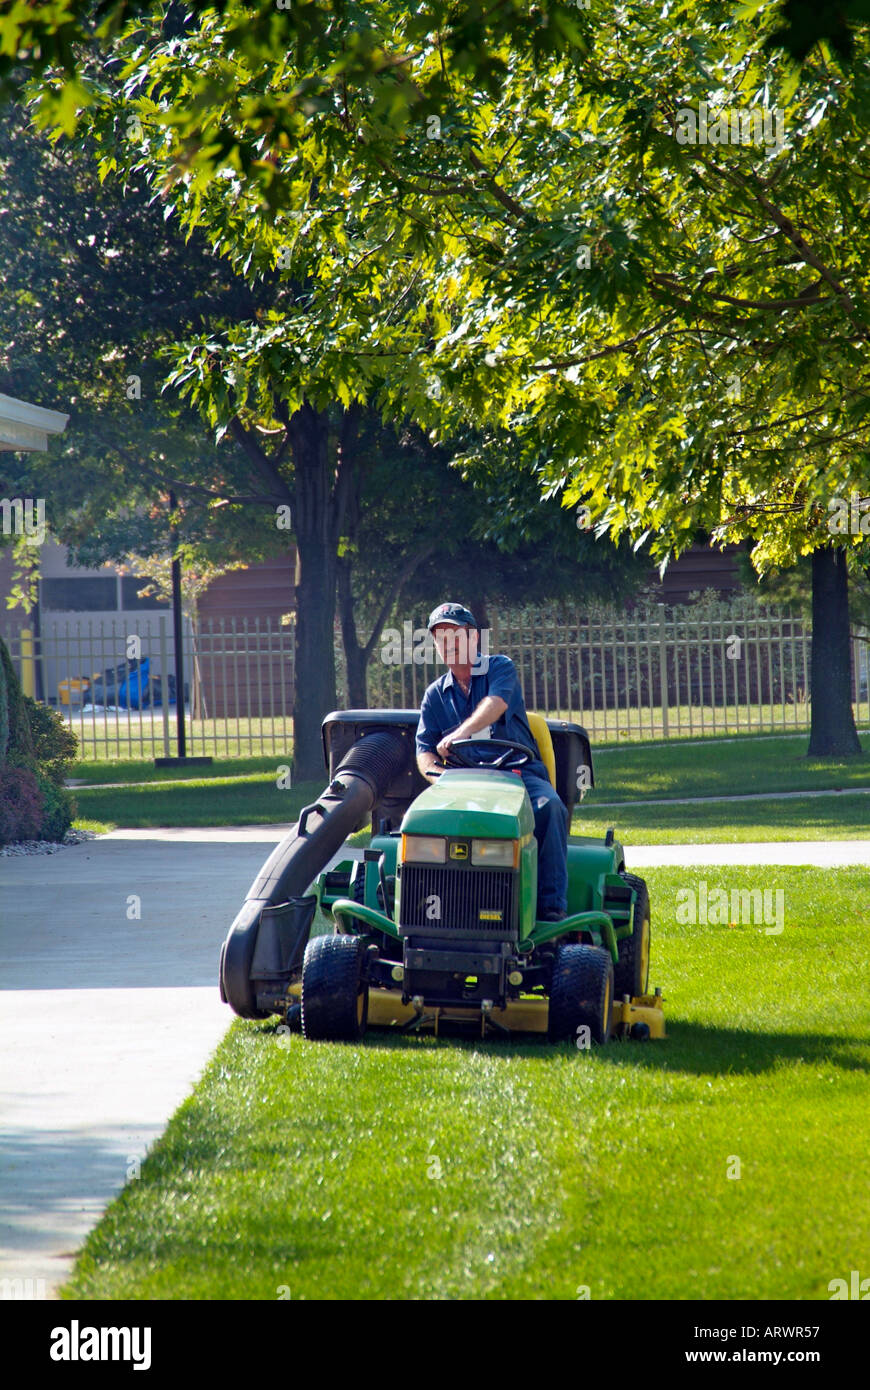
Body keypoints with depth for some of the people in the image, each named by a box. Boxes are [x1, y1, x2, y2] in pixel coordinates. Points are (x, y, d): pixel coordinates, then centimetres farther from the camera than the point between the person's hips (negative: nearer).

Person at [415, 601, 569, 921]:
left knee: (548, 807, -34)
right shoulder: (435, 695, 19)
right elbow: (424, 750, 10)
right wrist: (438, 775, -15)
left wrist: (461, 733, -36)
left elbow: (496, 704, -16)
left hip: (520, 772, -2)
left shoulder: (500, 669, 7)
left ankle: (552, 906, -35)